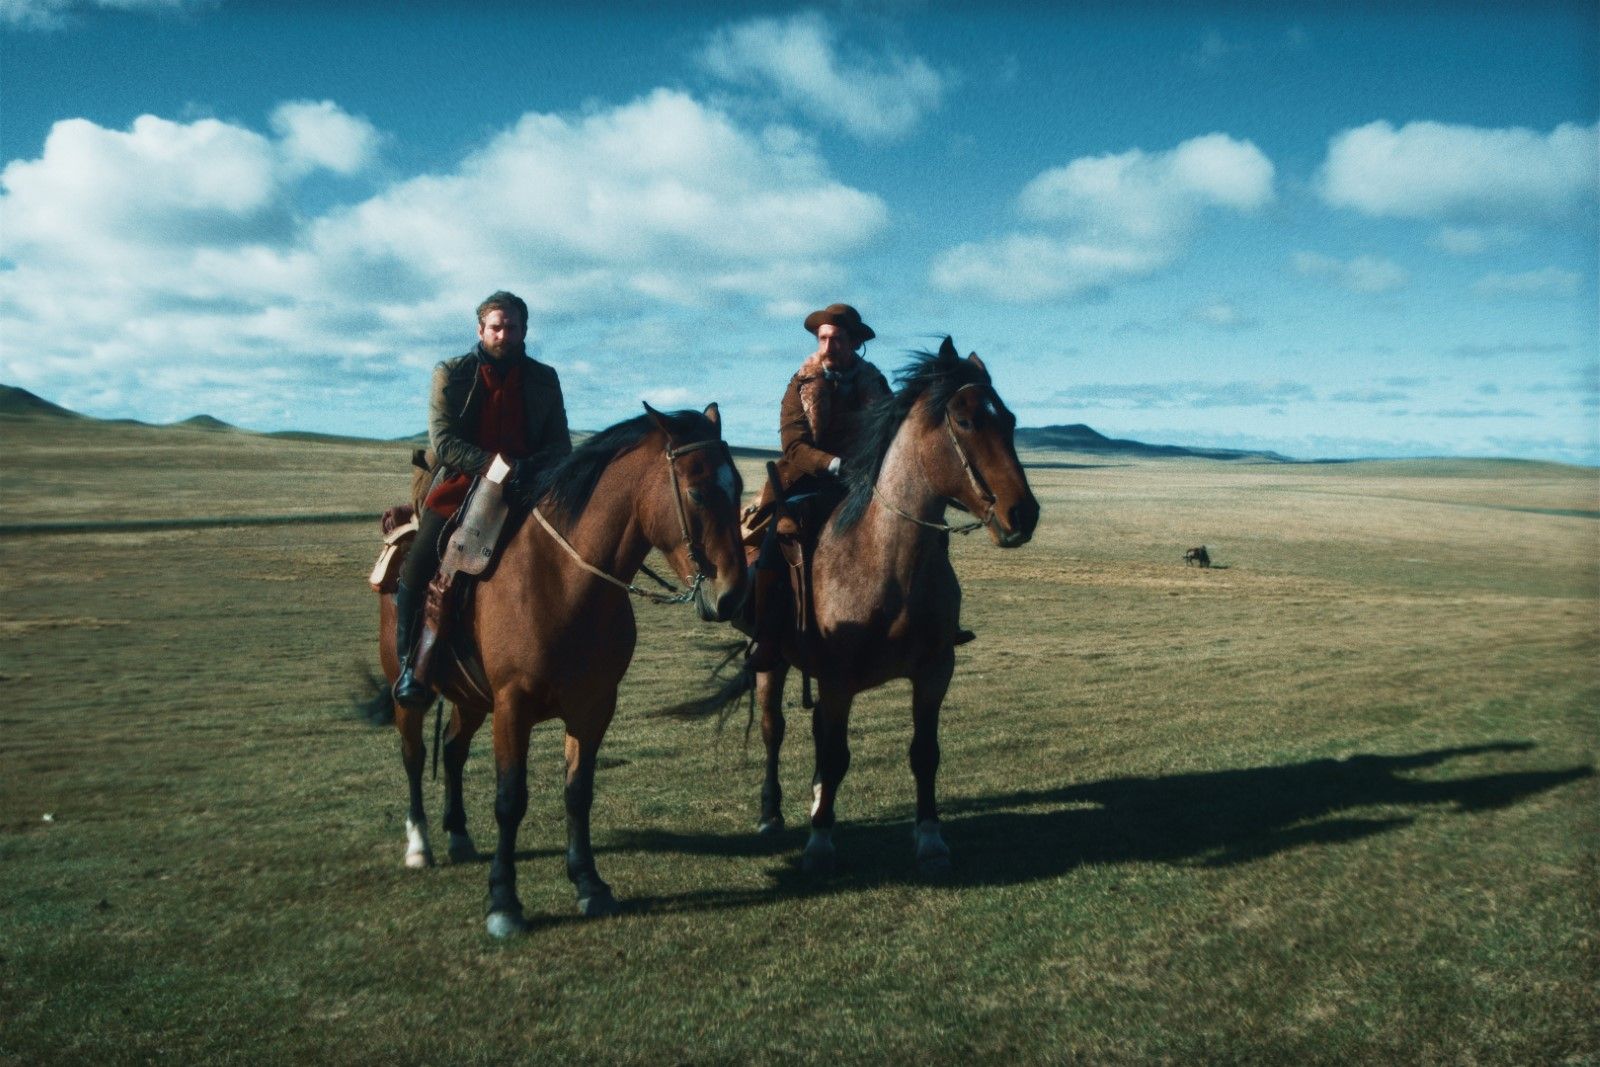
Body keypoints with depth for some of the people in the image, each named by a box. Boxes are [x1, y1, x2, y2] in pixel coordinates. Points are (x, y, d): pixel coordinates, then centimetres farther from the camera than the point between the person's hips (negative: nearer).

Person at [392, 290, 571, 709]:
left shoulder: (544, 379, 9)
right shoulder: (450, 374, 3)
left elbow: (560, 447, 7)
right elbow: (443, 443, -7)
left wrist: (527, 470, -15)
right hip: (460, 488, -2)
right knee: (414, 571, -16)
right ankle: (409, 665, 0)